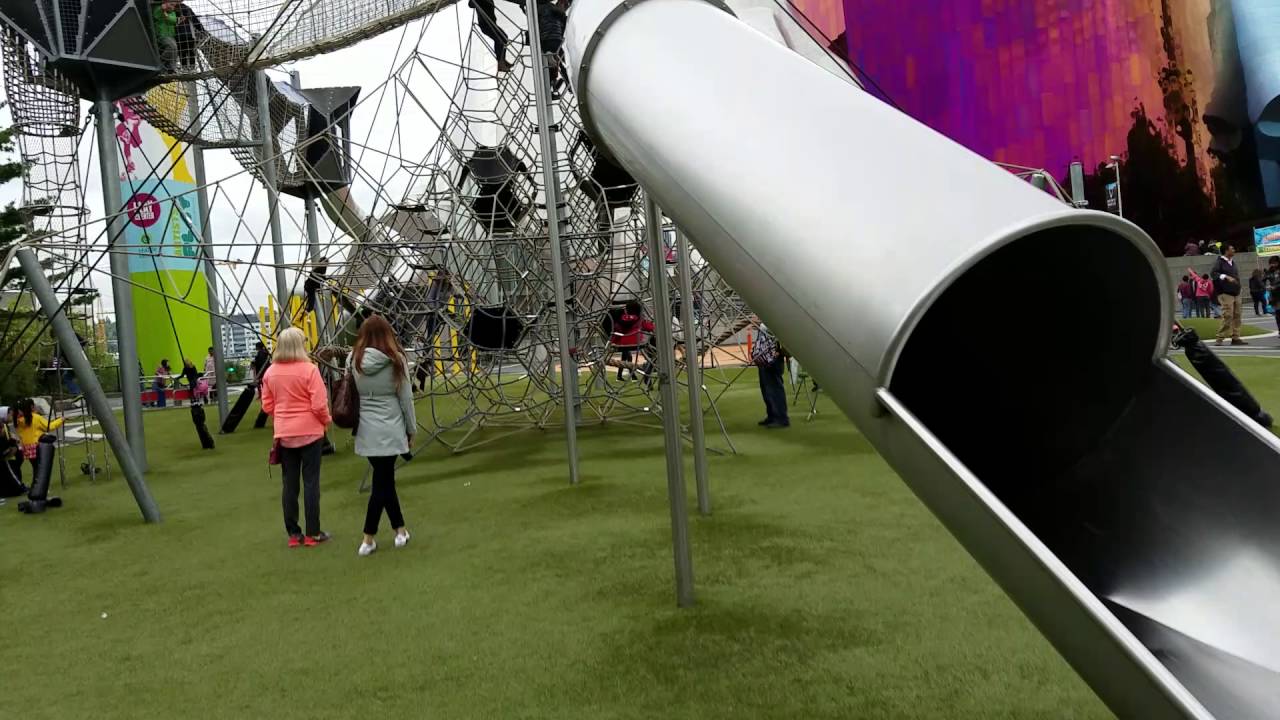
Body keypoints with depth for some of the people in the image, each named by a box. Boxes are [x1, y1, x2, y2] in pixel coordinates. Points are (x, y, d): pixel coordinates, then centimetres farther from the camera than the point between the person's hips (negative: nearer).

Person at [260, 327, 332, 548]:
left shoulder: (270, 372, 1)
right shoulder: (309, 369, -14)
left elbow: (267, 406, 6)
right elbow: (319, 405, -15)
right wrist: (327, 421, 2)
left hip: (284, 434, 4)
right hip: (310, 432, -4)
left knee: (289, 484, 10)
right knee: (311, 482, 3)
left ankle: (293, 534, 15)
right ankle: (312, 533, 8)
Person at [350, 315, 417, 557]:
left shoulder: (353, 360, -1)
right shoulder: (396, 360, -9)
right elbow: (406, 398, -5)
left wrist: (355, 425, 14)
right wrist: (411, 430, 6)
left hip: (366, 431, 3)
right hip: (390, 430, -3)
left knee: (385, 480, 15)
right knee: (382, 483, 3)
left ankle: (400, 530, 22)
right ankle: (368, 539, 6)